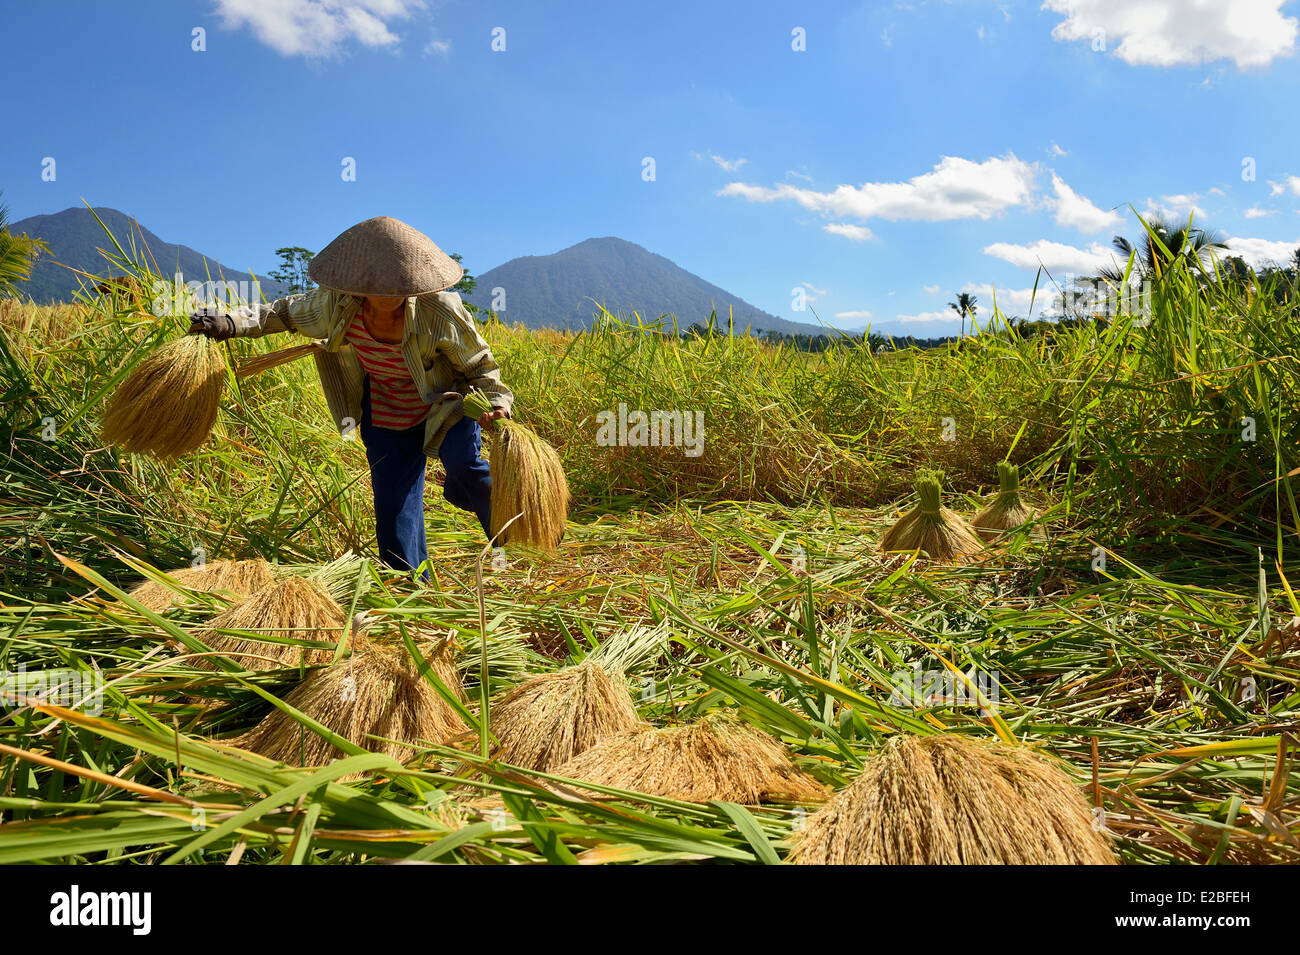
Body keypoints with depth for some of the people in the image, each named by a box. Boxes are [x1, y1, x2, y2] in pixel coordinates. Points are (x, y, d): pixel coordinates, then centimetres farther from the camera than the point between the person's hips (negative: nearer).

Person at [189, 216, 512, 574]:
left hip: (444, 404, -3)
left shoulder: (440, 312, -26)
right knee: (393, 507, 4)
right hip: (385, 419, 3)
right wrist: (230, 323, -6)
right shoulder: (336, 305, -17)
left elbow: (479, 364, -12)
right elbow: (284, 311, 5)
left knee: (465, 467, -32)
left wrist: (497, 402, -31)